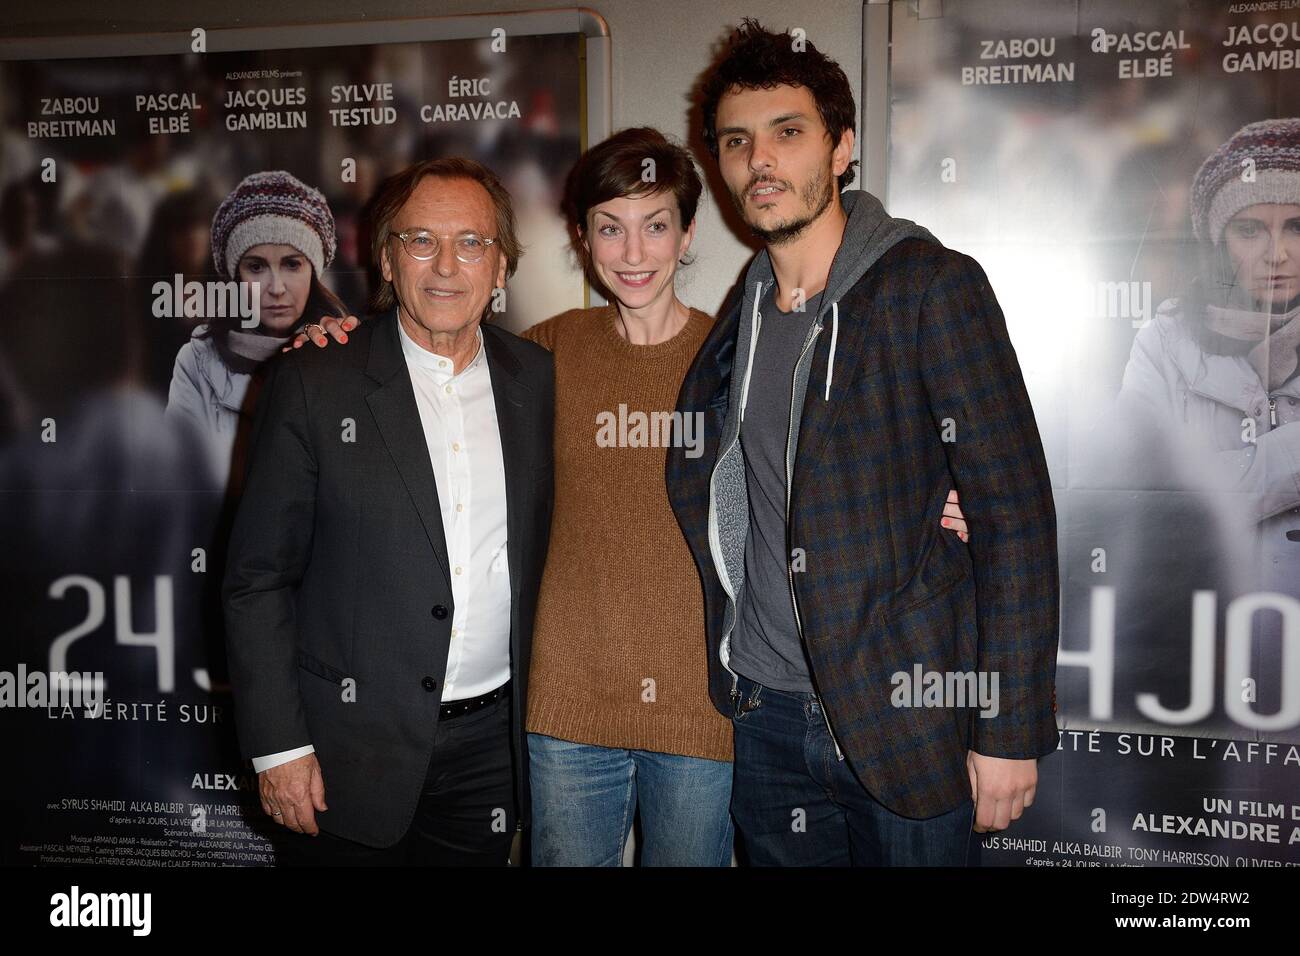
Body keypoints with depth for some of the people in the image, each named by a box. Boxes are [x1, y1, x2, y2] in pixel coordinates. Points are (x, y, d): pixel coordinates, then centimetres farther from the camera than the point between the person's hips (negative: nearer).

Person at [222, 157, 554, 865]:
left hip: (492, 748, 3)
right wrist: (278, 746, -8)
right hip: (351, 751, -2)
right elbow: (257, 577, -5)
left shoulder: (539, 379, 2)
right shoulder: (312, 383, -7)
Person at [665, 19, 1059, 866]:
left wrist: (1010, 728, -15)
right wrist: (730, 680, 4)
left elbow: (1016, 515, -13)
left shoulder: (933, 287, -10)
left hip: (902, 723, -5)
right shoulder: (738, 323, 7)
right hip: (764, 716, 5)